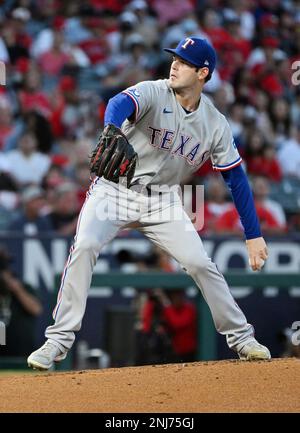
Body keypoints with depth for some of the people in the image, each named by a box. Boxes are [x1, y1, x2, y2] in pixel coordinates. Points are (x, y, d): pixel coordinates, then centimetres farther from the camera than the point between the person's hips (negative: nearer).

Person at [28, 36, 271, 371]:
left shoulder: (216, 125, -3)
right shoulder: (152, 93, -14)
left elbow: (236, 179, 2)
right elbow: (120, 104, -37)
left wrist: (253, 235, -2)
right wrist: (112, 133, -61)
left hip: (162, 199, 3)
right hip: (115, 189, -3)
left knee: (201, 263, -7)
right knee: (85, 247, -24)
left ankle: (240, 337, 12)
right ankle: (59, 340, -19)